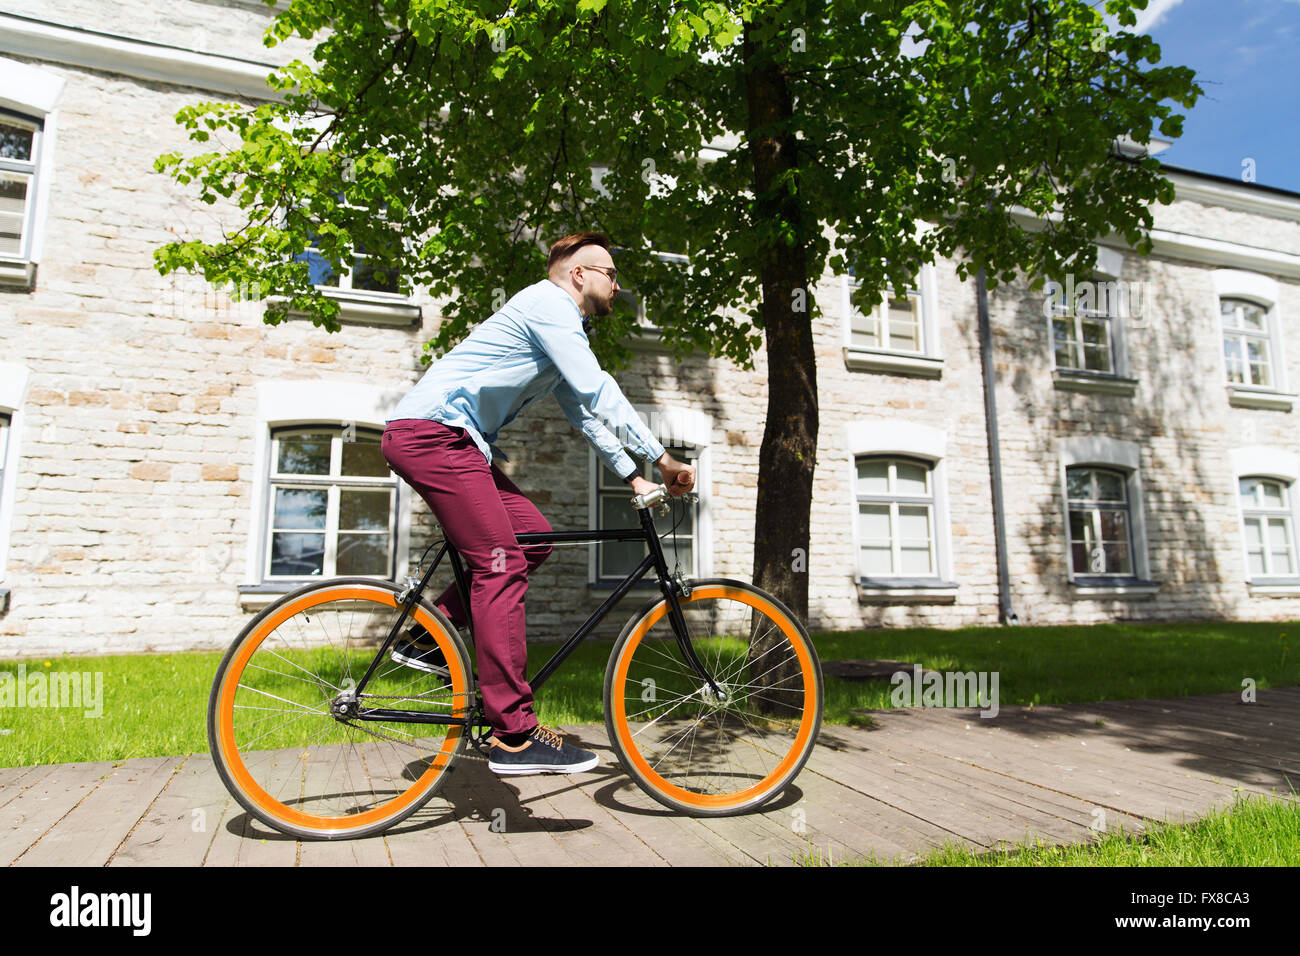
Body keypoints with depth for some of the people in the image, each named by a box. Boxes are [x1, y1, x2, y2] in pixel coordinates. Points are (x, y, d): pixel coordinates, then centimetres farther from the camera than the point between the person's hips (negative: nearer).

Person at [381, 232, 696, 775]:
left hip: (457, 442, 10)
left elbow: (585, 413, 25)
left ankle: (429, 635, 11)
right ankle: (514, 738, -13)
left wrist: (632, 476, 18)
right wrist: (661, 457, -17)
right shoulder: (548, 303, -8)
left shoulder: (562, 328, 24)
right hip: (432, 432, -10)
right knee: (501, 564, -15)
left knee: (535, 537, 5)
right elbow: (598, 391, -19)